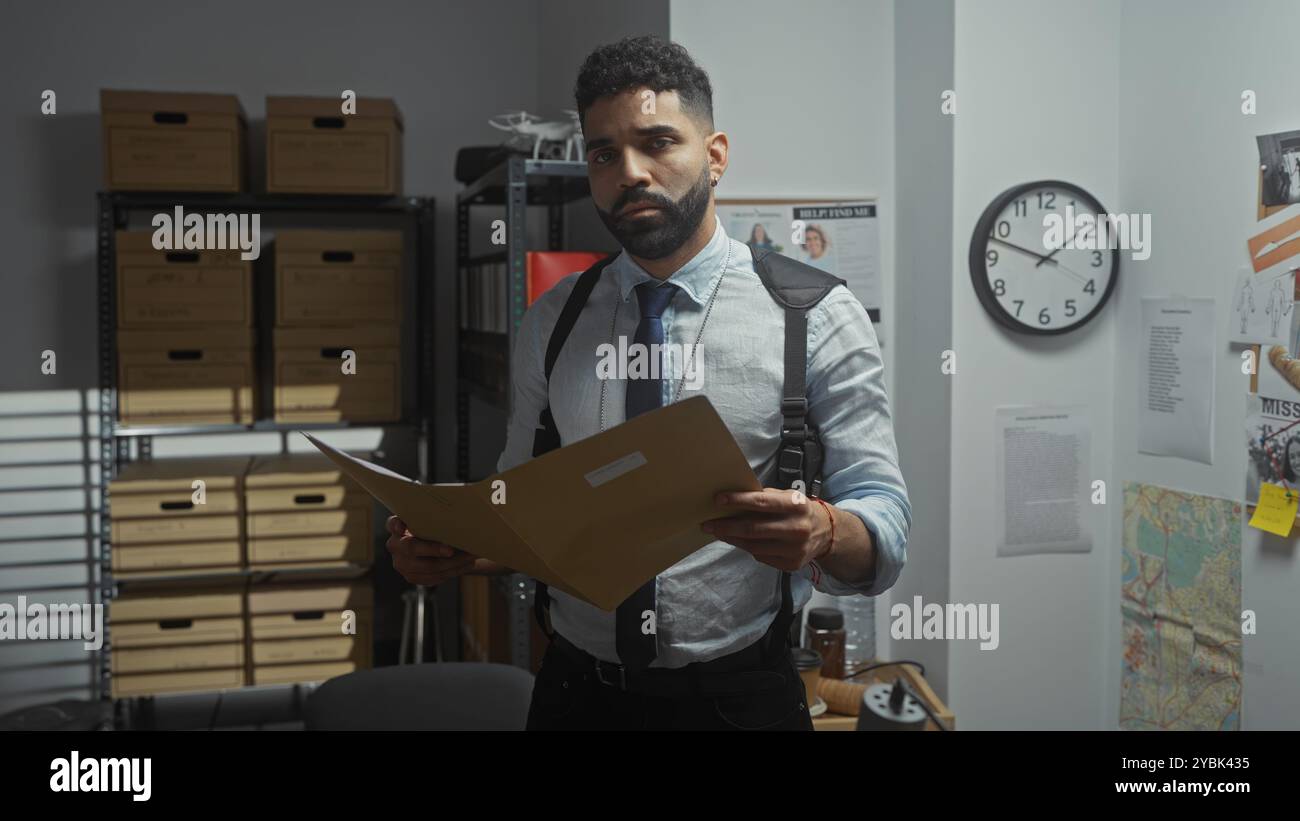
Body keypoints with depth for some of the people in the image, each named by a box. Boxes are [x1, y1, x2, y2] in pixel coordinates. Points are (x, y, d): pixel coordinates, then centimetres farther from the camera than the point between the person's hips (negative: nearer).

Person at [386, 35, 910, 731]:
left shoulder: (814, 314, -8)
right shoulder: (550, 323, 2)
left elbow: (884, 527, -11)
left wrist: (820, 532, -33)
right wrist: (445, 547, -14)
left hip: (738, 695, -2)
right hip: (575, 692, 3)